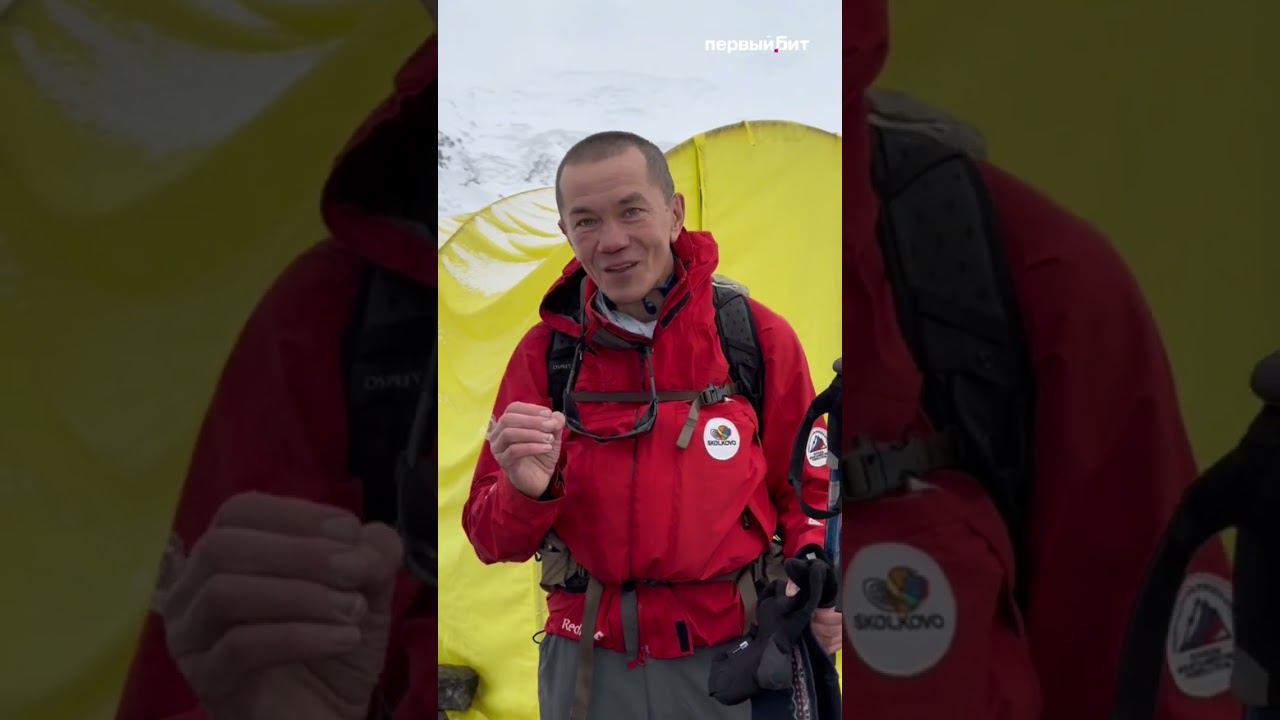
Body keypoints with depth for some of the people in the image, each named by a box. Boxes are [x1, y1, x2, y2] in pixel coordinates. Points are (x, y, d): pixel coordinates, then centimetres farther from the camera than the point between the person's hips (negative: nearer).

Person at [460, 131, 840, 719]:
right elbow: (493, 541, 1)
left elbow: (806, 493, 6)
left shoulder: (758, 336, -4)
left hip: (736, 660, -1)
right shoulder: (545, 351, -1)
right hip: (589, 665, 1)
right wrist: (526, 491, -21)